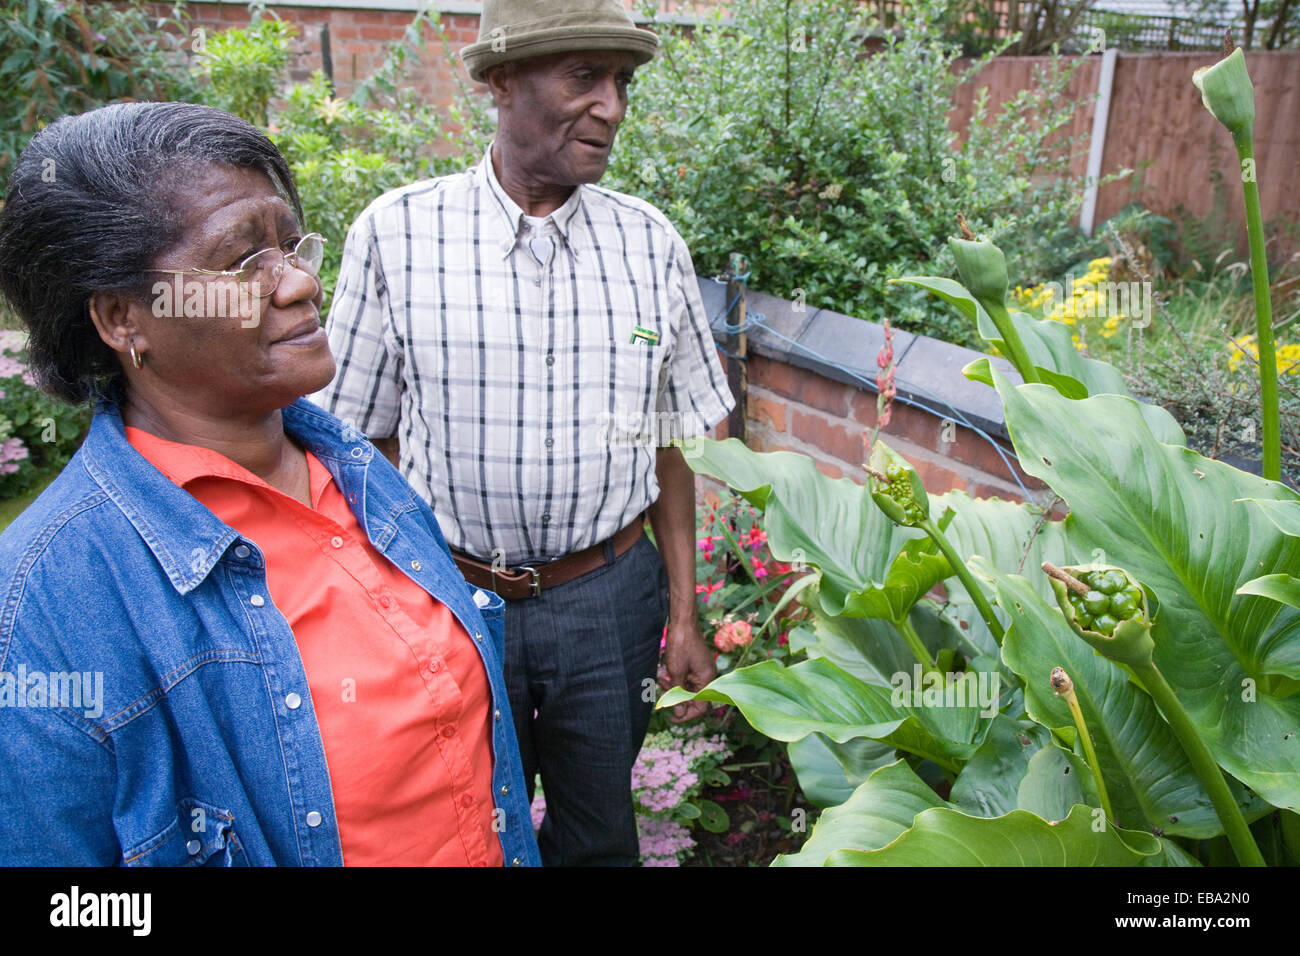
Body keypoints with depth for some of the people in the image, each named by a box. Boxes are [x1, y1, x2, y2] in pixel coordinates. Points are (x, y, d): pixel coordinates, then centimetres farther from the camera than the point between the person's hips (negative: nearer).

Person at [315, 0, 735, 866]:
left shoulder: (652, 243, -2)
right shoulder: (395, 234, -9)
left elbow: (669, 443, 3)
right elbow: (367, 443, -2)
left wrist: (685, 618, 3)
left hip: (610, 598, 2)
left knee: (600, 833, 21)